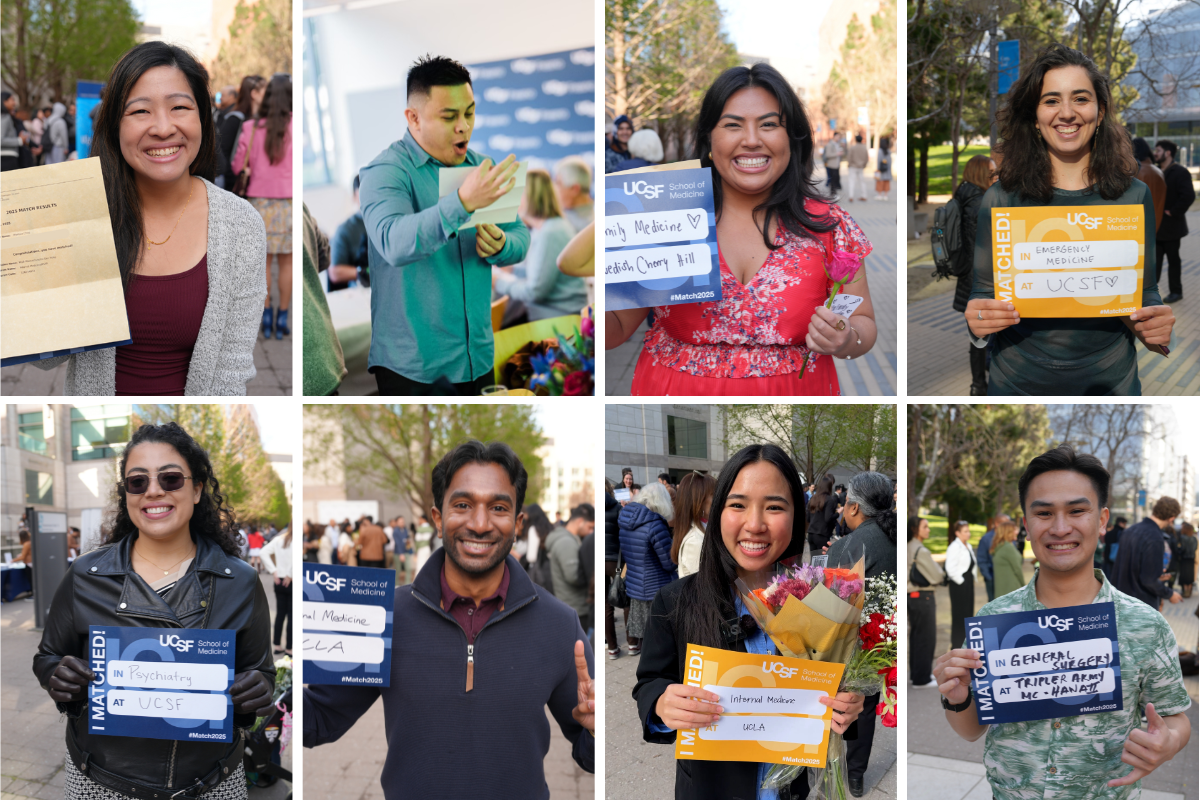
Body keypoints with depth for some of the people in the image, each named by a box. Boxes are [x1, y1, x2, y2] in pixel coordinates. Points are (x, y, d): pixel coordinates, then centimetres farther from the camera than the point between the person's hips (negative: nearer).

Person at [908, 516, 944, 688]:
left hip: (911, 595, 9)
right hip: (923, 596, -9)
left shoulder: (908, 548, 8)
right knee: (926, 637, 0)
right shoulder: (921, 551, -19)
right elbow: (937, 577, -16)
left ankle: (915, 673, 27)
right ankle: (921, 679, 6)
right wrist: (942, 575, 6)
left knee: (916, 635, 17)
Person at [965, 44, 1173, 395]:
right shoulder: (1001, 199, -6)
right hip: (1018, 381, -1)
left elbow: (1146, 289, 5)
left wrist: (1155, 324, -17)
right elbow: (984, 290, -1)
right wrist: (977, 320, -23)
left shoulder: (1133, 196, -2)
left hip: (1110, 378, 1)